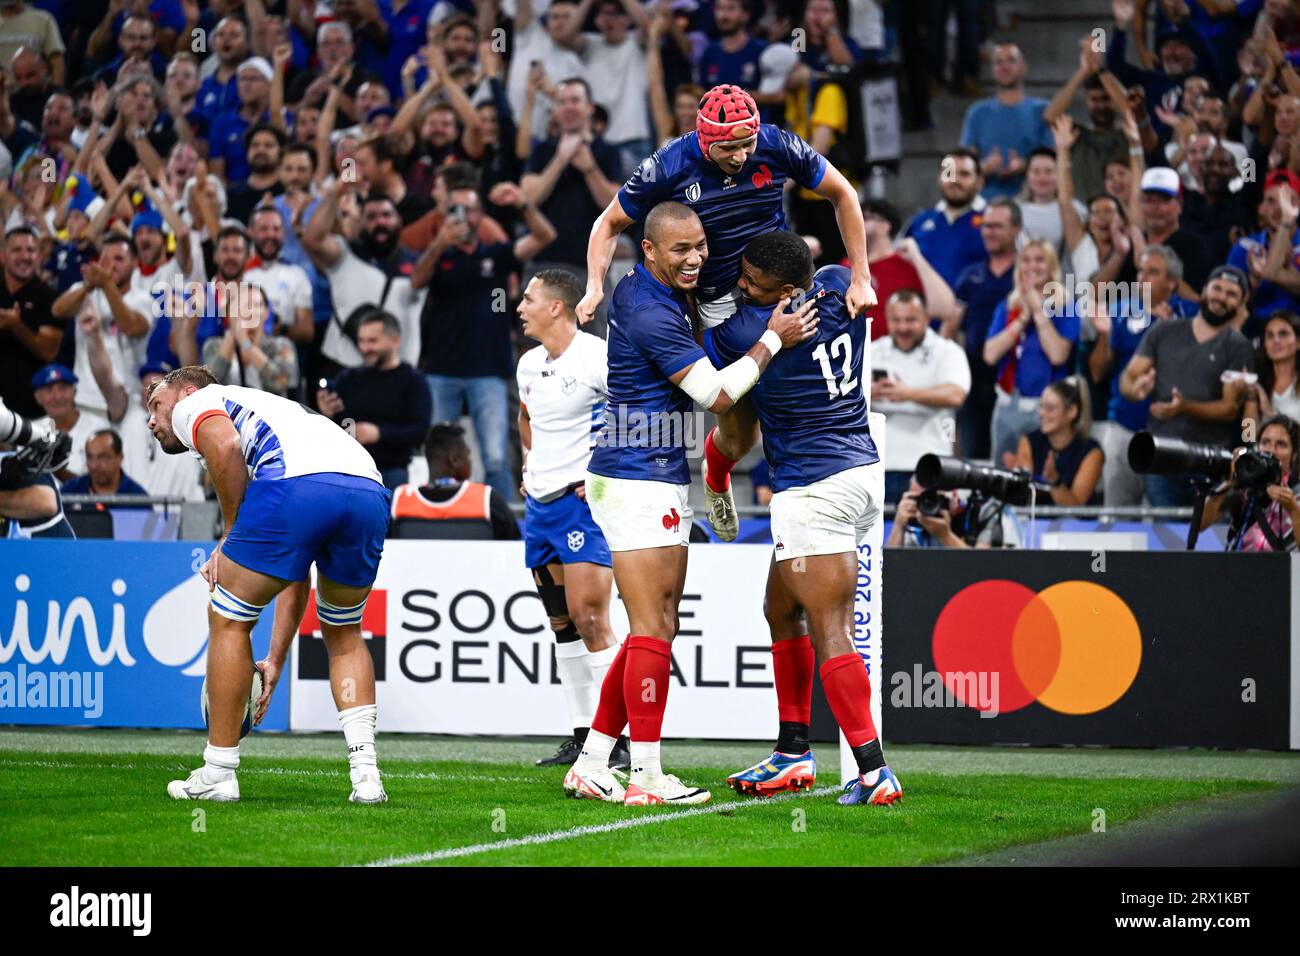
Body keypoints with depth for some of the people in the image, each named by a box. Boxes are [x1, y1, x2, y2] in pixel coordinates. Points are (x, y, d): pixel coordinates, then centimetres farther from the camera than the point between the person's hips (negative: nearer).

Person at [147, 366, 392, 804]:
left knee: (228, 618, 13)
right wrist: (275, 661, 45)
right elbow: (296, 576, 42)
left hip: (297, 483, -7)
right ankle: (365, 774, 14)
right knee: (343, 633, 28)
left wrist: (229, 536, 7)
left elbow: (225, 443, -5)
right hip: (369, 491, 7)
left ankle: (218, 775, 17)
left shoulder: (193, 405, 24)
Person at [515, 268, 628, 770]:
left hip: (584, 500, -8)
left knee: (587, 615, -14)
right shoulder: (529, 364, 12)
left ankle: (618, 740, -12)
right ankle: (581, 735, 14)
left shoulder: (598, 358, -14)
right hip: (540, 502, 8)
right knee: (561, 621, 9)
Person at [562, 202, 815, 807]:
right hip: (639, 481, -10)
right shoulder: (651, 315, -19)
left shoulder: (640, 289, 11)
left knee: (657, 629, 11)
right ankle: (646, 778, -9)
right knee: (653, 631, -10)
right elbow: (717, 395, -15)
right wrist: (774, 339, -6)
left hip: (660, 479, 10)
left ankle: (592, 765, 13)